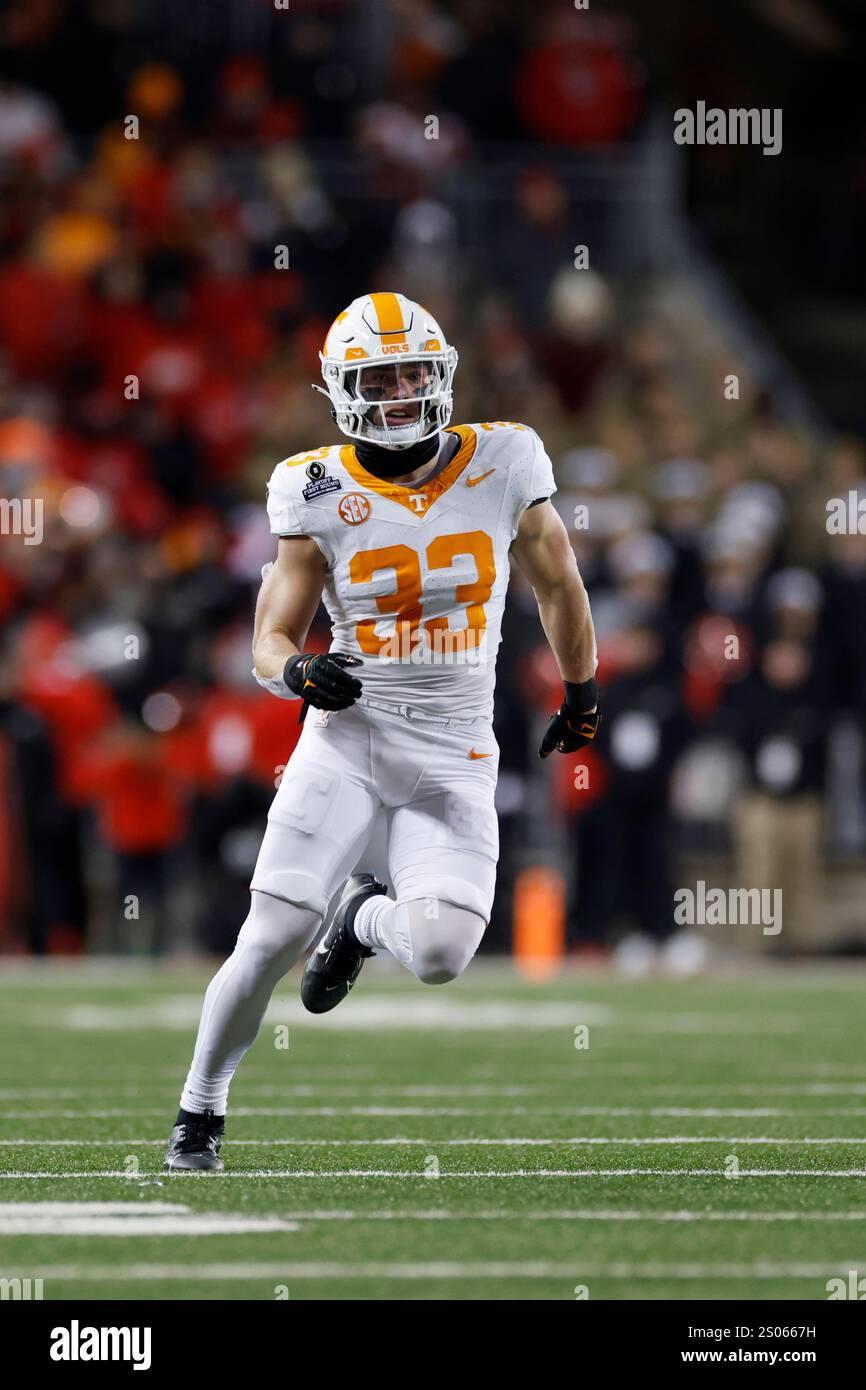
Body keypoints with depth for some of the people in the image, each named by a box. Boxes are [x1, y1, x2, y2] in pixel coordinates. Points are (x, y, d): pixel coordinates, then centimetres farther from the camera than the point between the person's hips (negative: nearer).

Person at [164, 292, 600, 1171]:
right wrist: (296, 670, -24)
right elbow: (270, 641, 0)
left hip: (453, 758, 1)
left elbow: (557, 585, 15)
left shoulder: (502, 465, -2)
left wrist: (581, 695, 26)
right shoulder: (321, 494, -3)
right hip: (348, 734, -1)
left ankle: (366, 918, 21)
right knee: (273, 937, -11)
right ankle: (199, 1110, 11)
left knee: (440, 955, -17)